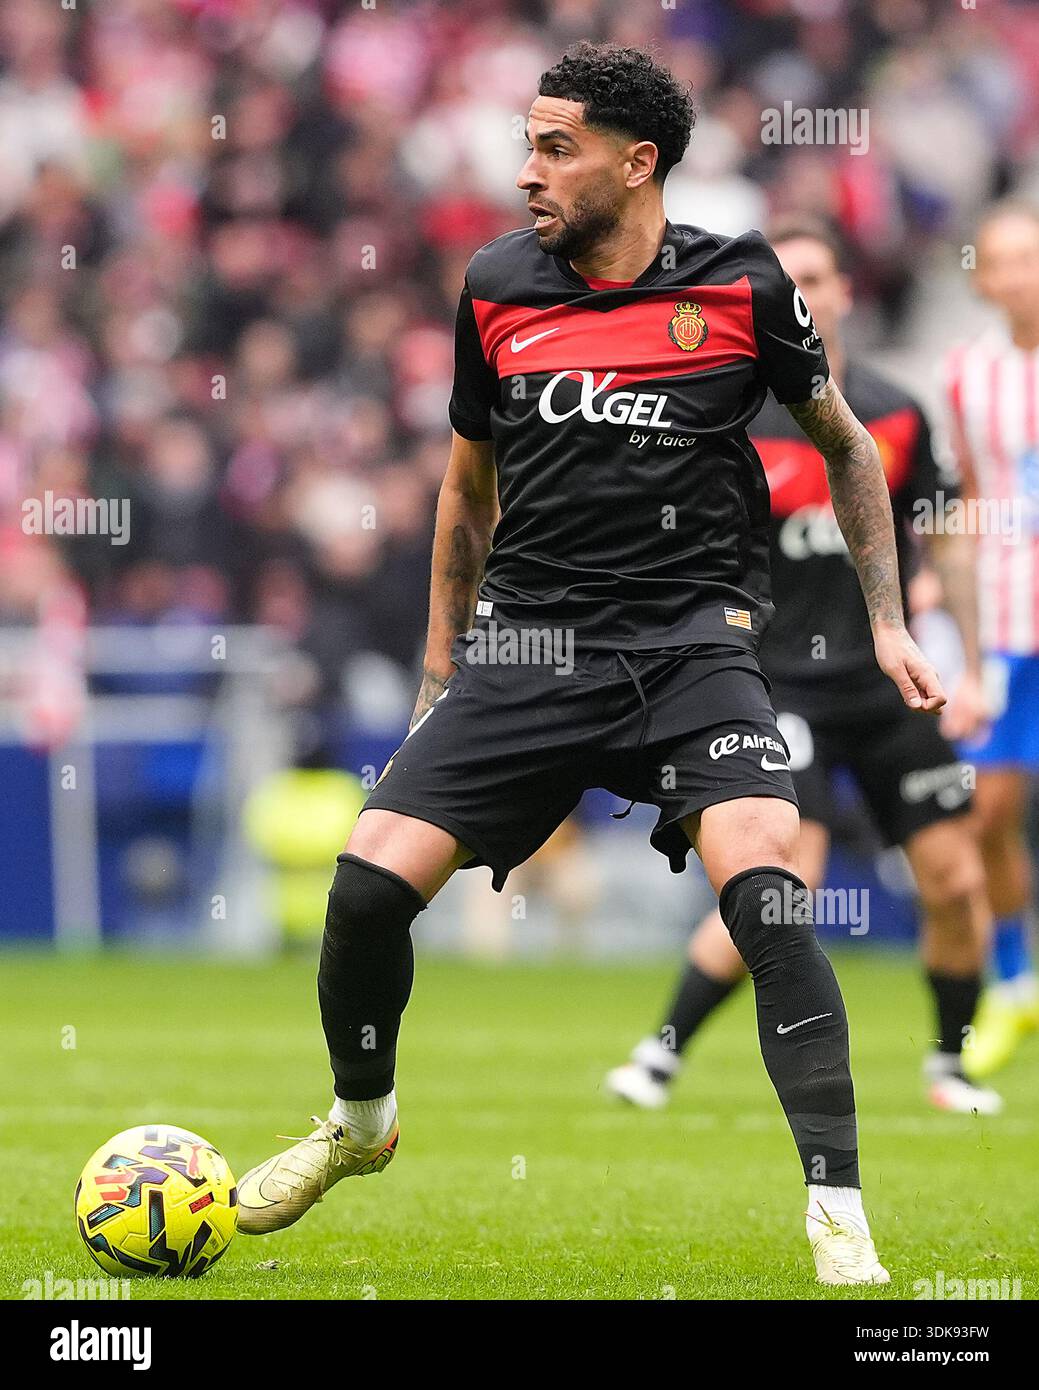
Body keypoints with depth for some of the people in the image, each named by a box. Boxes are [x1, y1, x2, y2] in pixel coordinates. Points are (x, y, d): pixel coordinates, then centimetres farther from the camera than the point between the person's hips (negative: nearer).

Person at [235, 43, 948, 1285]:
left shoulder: (739, 286, -1)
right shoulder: (495, 291, 6)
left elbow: (845, 446, 14)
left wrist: (888, 623, 8)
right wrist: (442, 673, 21)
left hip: (690, 644, -3)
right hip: (527, 646, 3)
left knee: (764, 889, -25)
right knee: (370, 877, -10)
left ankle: (839, 1216, -20)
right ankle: (359, 1122, 20)